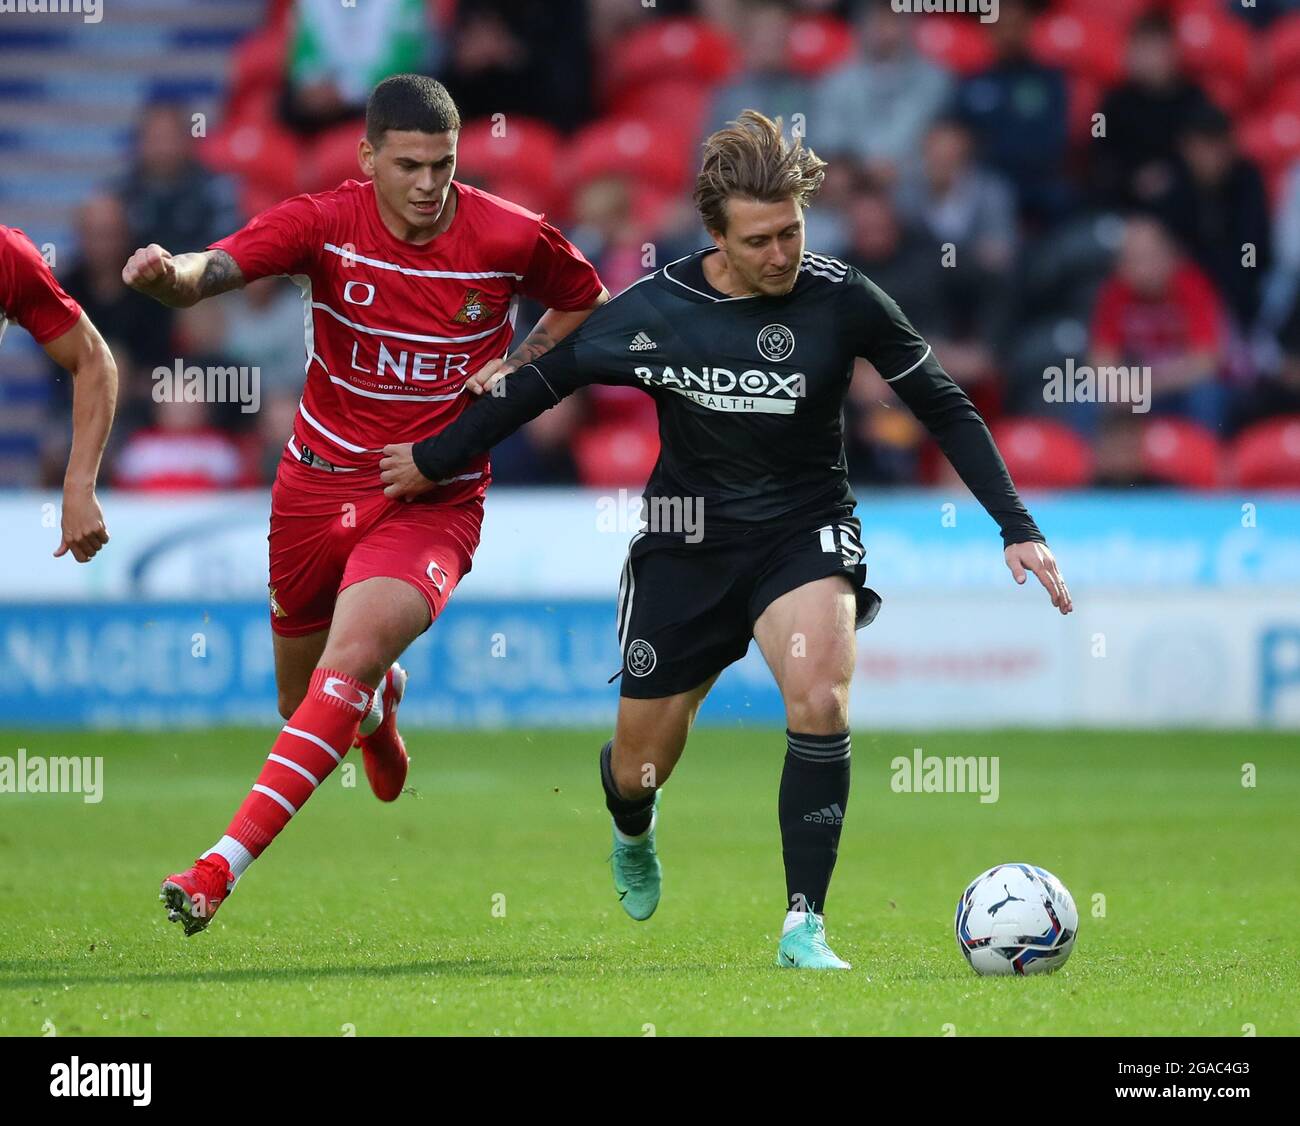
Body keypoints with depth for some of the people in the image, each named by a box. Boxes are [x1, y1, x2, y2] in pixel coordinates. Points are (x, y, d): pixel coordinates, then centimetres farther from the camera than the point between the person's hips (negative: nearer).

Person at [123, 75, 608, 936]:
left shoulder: (514, 240, -9)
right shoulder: (325, 224, -11)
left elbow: (586, 304, 11)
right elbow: (214, 269, -27)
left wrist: (516, 367, -7)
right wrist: (170, 275, -51)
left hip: (435, 500, -2)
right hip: (320, 485, 2)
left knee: (353, 656, -26)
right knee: (304, 696, 15)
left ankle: (224, 867, -30)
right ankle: (381, 707, 56)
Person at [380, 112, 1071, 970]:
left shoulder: (843, 301, -14)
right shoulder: (656, 309, -13)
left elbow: (947, 410, -3)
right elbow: (544, 382, 2)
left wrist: (1017, 529, -8)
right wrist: (433, 460, 10)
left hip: (805, 530, -1)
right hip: (688, 543, 1)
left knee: (819, 694, -31)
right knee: (639, 763, 8)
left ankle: (804, 928, -23)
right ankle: (634, 835, 49)